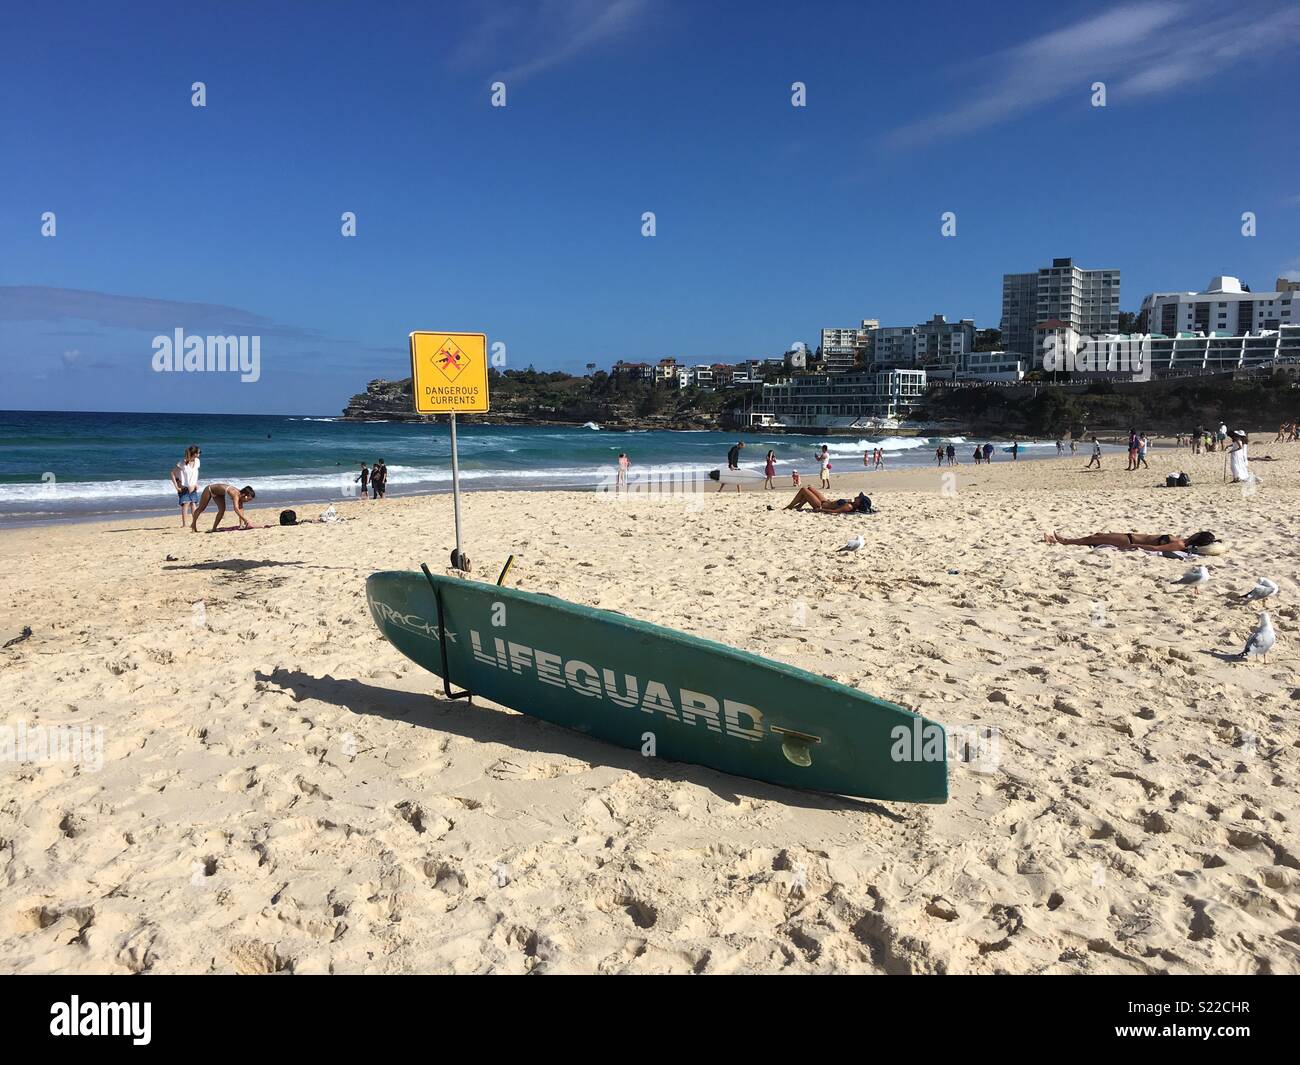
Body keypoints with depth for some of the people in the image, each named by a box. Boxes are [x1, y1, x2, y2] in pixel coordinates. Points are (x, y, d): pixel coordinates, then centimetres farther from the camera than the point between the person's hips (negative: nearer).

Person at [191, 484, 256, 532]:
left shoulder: (240, 494, -17)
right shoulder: (235, 494, -40)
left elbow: (240, 510, -13)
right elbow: (236, 509, -52)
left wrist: (241, 524, -18)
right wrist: (246, 520, -58)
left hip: (219, 494, 7)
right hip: (210, 489, -6)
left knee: (222, 510, -9)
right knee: (201, 509, 13)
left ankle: (214, 528, 4)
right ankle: (193, 524, 35)